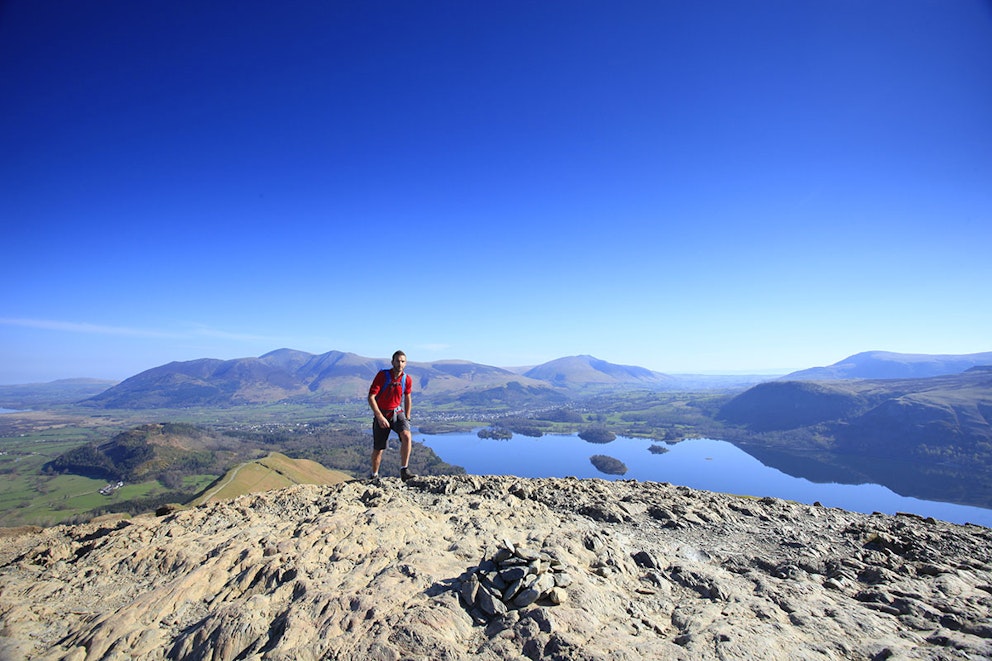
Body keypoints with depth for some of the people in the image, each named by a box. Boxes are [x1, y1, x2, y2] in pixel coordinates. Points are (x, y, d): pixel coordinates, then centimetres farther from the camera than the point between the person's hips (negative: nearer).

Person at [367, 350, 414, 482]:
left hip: (398, 413, 2)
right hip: (381, 414, -2)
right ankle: (374, 476, 32)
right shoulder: (382, 375, -16)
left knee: (407, 436, -26)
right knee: (378, 449, 8)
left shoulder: (407, 379, -5)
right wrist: (380, 417, -23)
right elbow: (371, 398, -17)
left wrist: (407, 418, 11)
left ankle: (404, 470, -19)